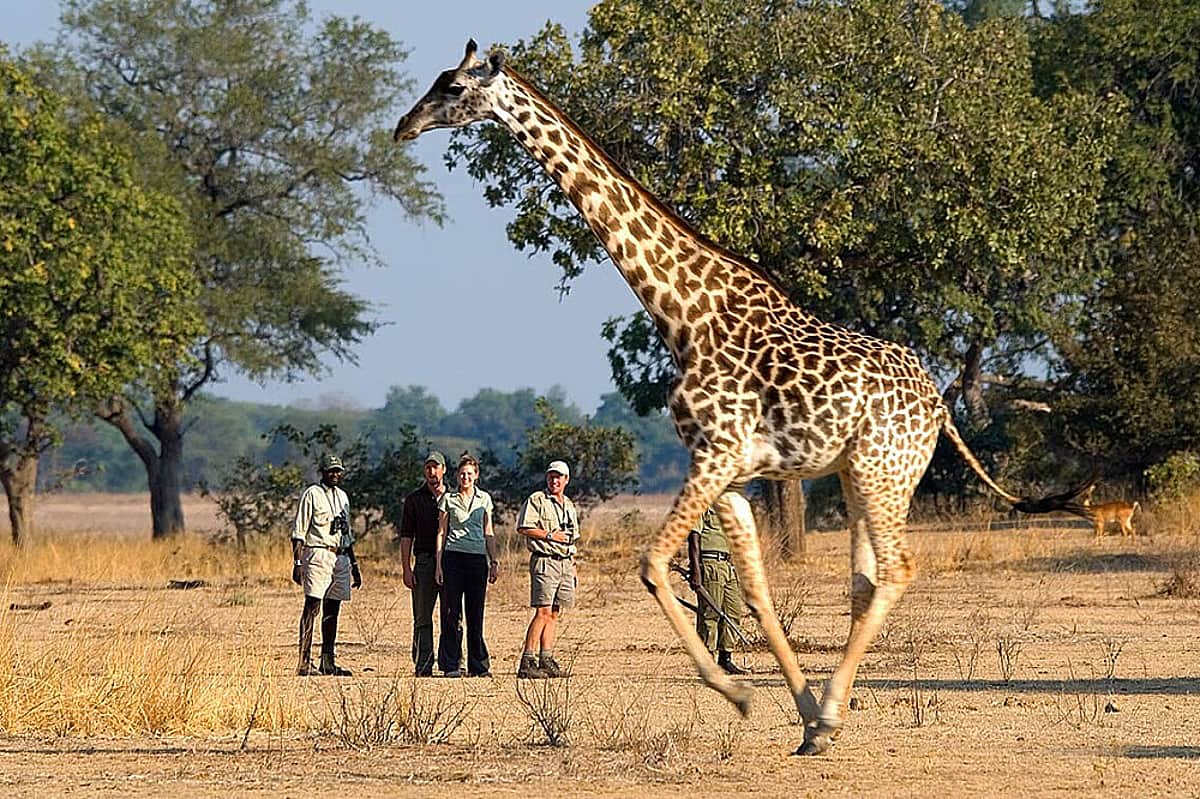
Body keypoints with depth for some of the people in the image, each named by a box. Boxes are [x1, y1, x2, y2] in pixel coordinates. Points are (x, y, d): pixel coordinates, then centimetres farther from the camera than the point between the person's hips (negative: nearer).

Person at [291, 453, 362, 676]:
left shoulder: (342, 496, 19)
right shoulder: (312, 494, -3)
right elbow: (298, 532, -7)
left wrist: (354, 565, 23)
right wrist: (297, 563, -15)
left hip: (341, 557, 7)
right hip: (318, 555, -7)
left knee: (332, 611, 8)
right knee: (312, 608, -11)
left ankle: (328, 662, 12)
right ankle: (304, 663, -15)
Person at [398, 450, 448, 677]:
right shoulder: (414, 499, 10)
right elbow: (406, 536, 6)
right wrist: (406, 568, -2)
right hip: (425, 560, 0)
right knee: (422, 618, -1)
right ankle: (423, 666, 0)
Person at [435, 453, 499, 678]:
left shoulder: (484, 499, 11)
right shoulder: (448, 499, 6)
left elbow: (489, 534, 14)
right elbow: (441, 533, 6)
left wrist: (494, 562, 7)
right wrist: (438, 565, -1)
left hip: (477, 558, 1)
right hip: (453, 556, -1)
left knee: (476, 613, 1)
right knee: (451, 612, -3)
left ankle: (478, 665, 6)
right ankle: (451, 665, 0)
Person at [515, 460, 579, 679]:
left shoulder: (570, 506, 21)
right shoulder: (536, 500, -1)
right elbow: (523, 528, -11)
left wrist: (573, 567, 20)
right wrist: (550, 535, -14)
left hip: (565, 563, 7)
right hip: (544, 561, -7)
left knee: (554, 614, 5)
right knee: (543, 612, -14)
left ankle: (546, 660, 6)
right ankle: (527, 662, -17)